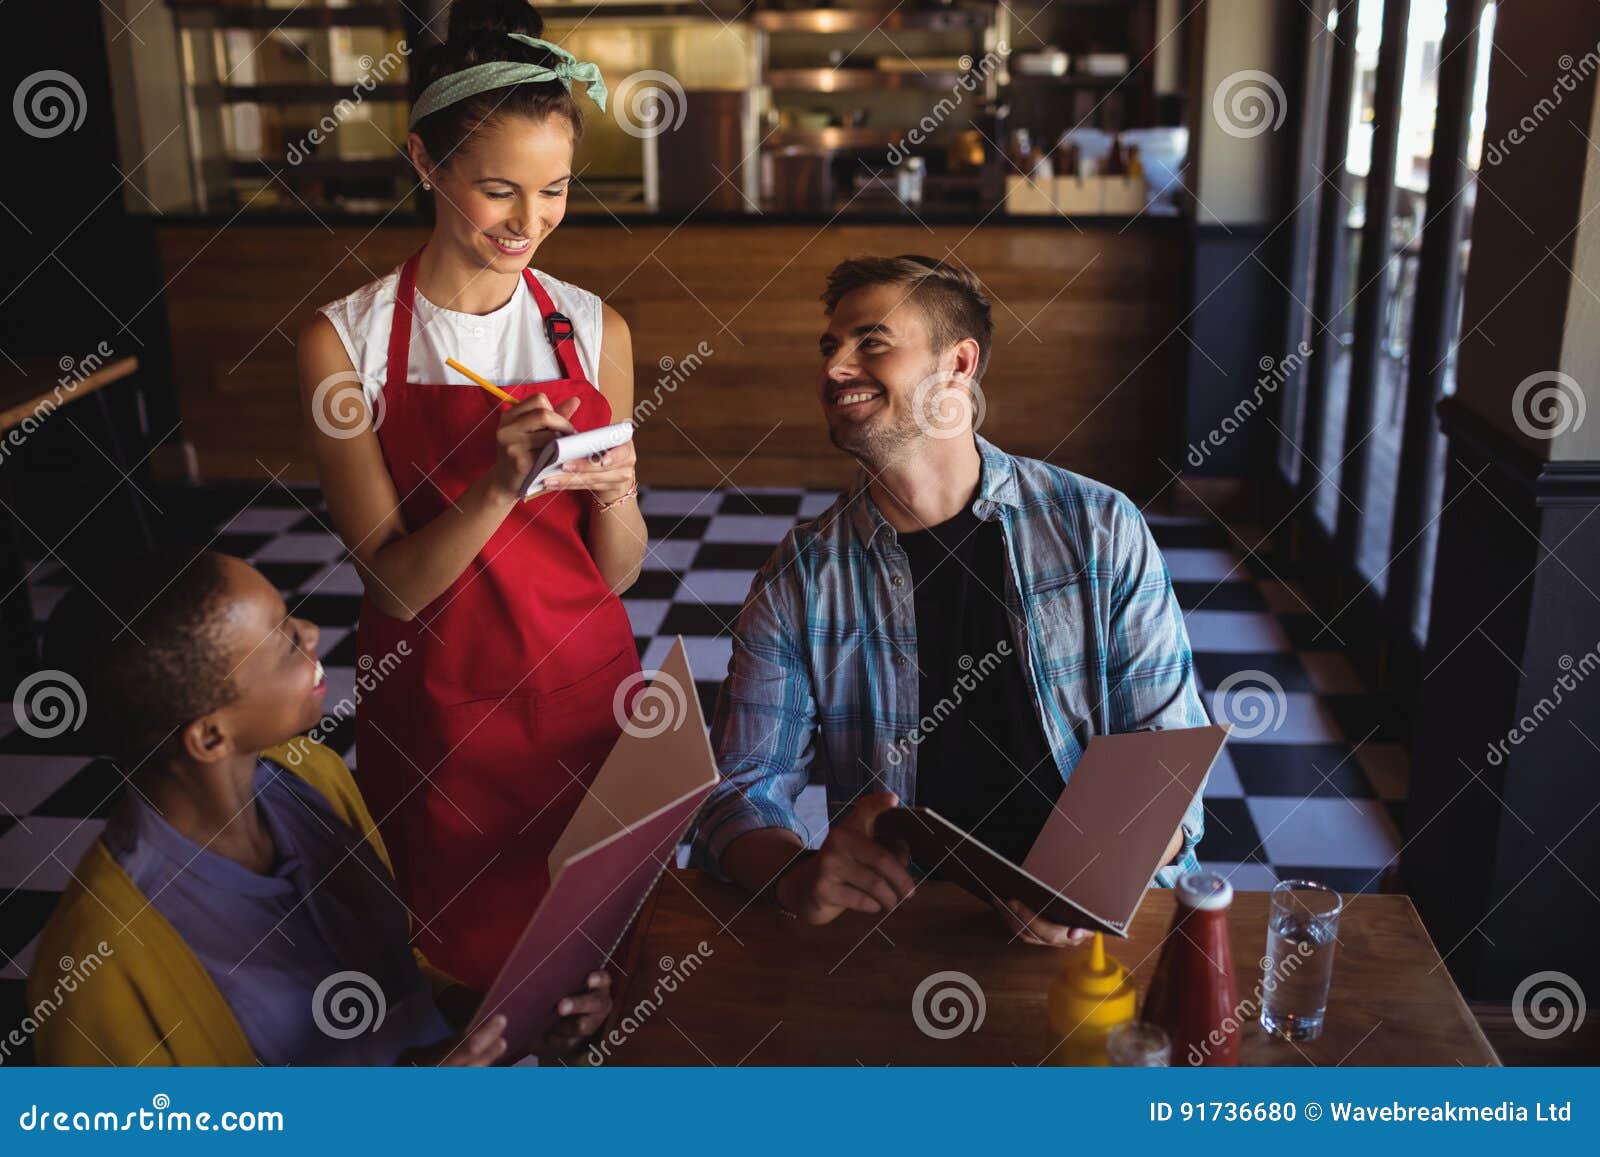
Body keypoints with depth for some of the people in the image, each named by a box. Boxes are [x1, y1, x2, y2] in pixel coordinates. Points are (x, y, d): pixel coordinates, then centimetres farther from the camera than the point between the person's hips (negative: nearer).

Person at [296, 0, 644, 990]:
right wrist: (498, 487, -28)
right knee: (460, 961, 13)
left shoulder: (595, 330, -2)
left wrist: (614, 495, -19)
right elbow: (396, 582, -12)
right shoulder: (346, 342, -10)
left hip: (585, 689, 2)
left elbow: (619, 573, 2)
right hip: (434, 711, -2)